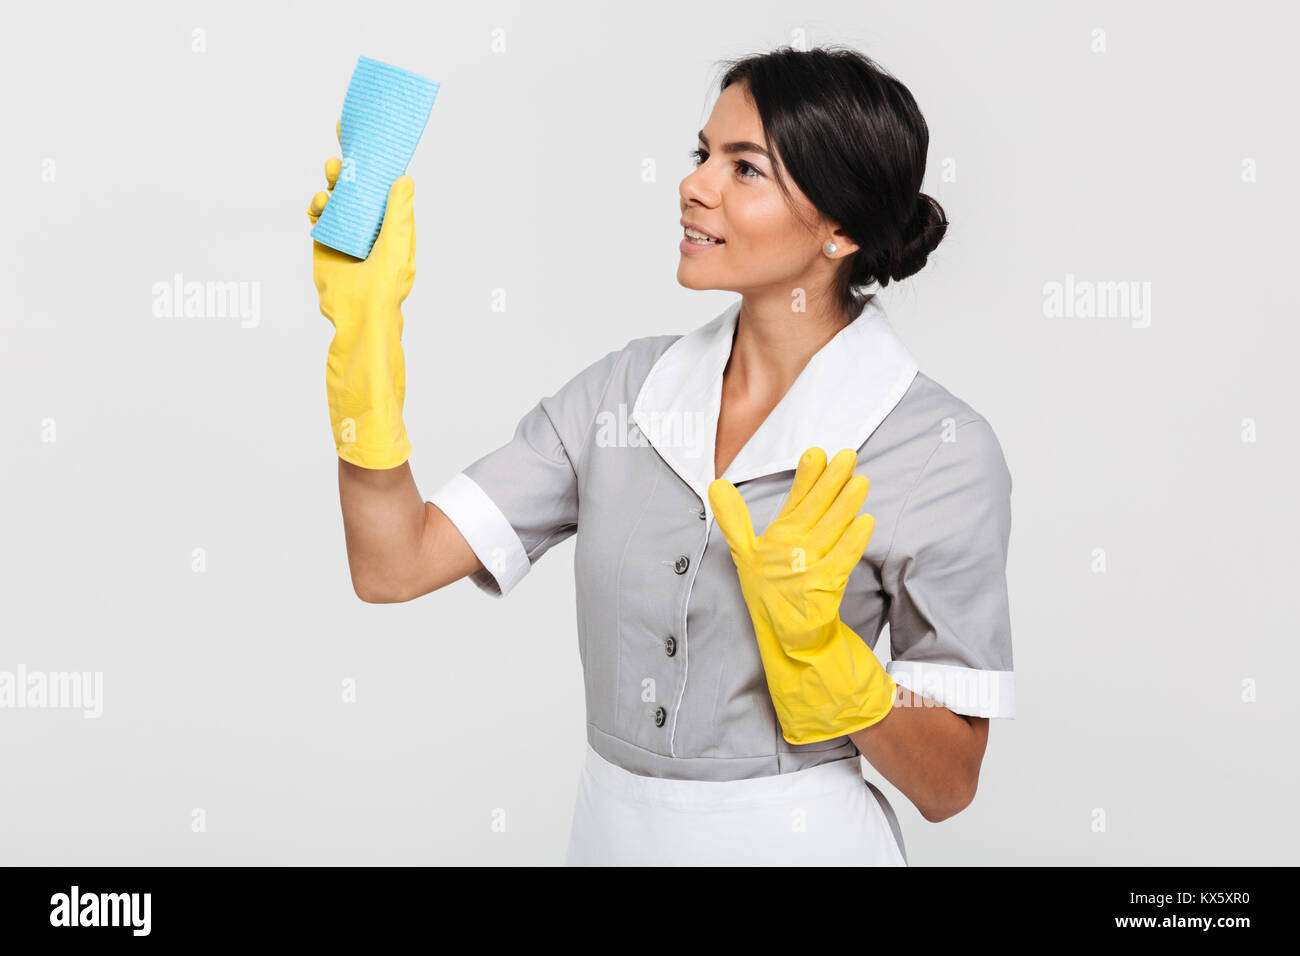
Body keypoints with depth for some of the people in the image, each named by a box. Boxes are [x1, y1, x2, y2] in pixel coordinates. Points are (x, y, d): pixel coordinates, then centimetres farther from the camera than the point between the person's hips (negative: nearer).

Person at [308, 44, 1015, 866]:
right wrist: (367, 321, -14)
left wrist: (812, 641, -27)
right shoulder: (626, 389, -2)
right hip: (610, 829, 4)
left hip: (798, 838, -4)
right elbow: (395, 566, -9)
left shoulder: (942, 450, -15)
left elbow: (946, 787, -12)